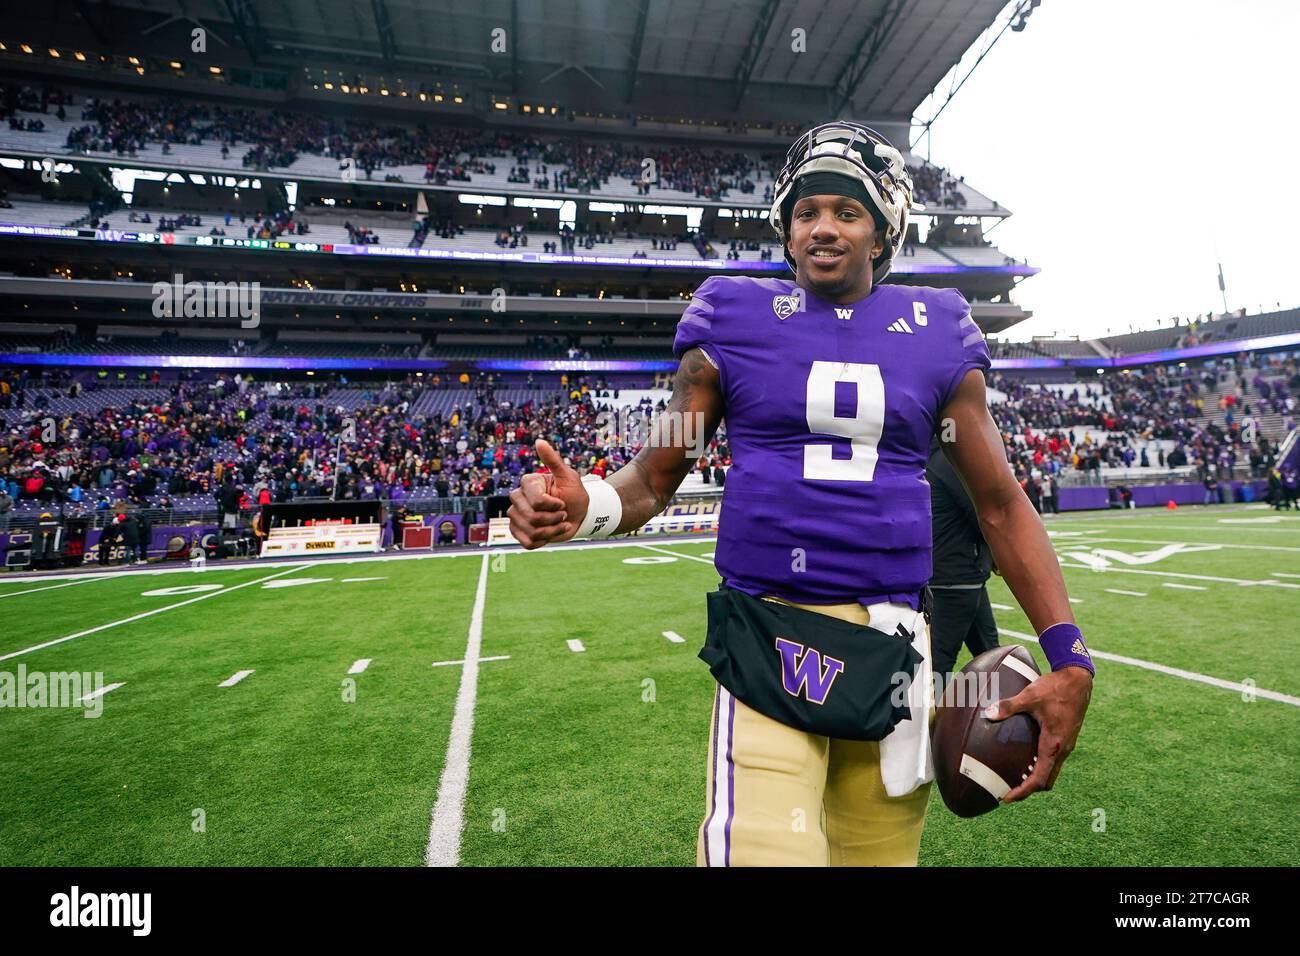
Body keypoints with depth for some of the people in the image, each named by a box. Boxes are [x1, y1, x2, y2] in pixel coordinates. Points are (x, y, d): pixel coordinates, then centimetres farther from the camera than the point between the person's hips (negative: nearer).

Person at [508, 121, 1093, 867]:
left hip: (892, 639, 3)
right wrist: (586, 505, -18)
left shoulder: (937, 332, 7)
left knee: (879, 849, 17)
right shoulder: (736, 318, 2)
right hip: (768, 637, -2)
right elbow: (655, 477, 5)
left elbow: (1000, 504, 10)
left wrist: (1070, 656, 1)